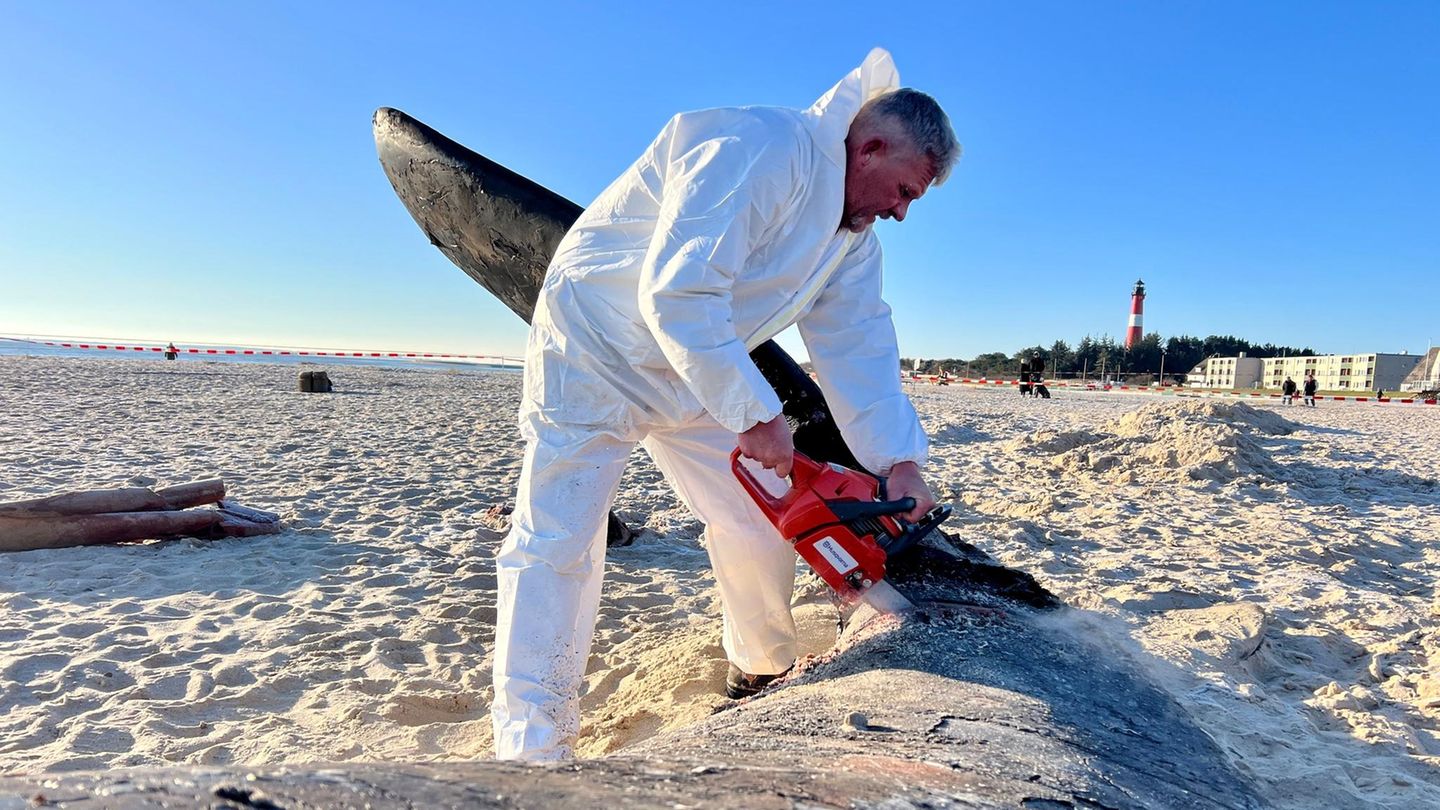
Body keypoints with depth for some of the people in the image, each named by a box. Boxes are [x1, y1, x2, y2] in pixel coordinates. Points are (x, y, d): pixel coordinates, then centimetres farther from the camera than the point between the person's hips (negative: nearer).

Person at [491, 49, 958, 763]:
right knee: (555, 538, -11)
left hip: (697, 374, 8)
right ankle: (532, 749, -4)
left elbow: (857, 349, -1)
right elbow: (677, 292, -36)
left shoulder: (854, 235, 1)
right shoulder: (760, 149, -28)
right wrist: (755, 415, -30)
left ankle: (763, 675, 29)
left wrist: (899, 460, -12)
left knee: (761, 516, 7)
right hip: (594, 347, -8)